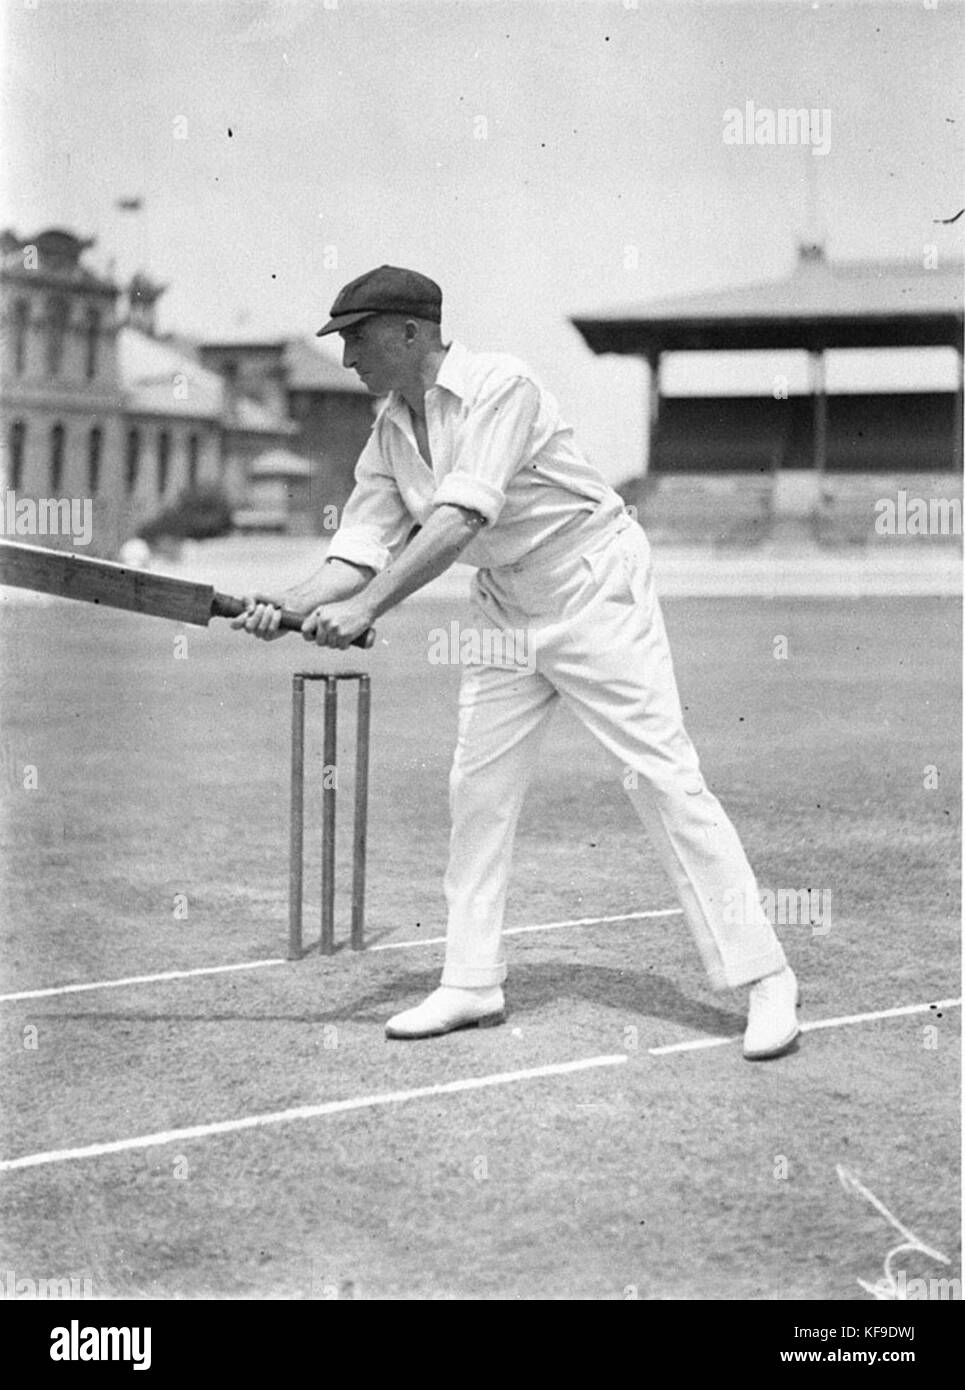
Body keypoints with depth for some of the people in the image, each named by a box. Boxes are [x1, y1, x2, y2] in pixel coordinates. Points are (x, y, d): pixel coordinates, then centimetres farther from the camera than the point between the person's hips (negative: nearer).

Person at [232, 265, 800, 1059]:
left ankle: (764, 979, -6)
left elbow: (464, 516, -32)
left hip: (594, 590, -8)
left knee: (664, 778, -11)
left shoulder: (499, 386, -21)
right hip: (506, 610, 8)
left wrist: (366, 607, -38)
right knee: (477, 788, 7)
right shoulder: (389, 435, 3)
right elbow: (362, 549, -3)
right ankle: (473, 985, 18)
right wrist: (292, 604, -22)